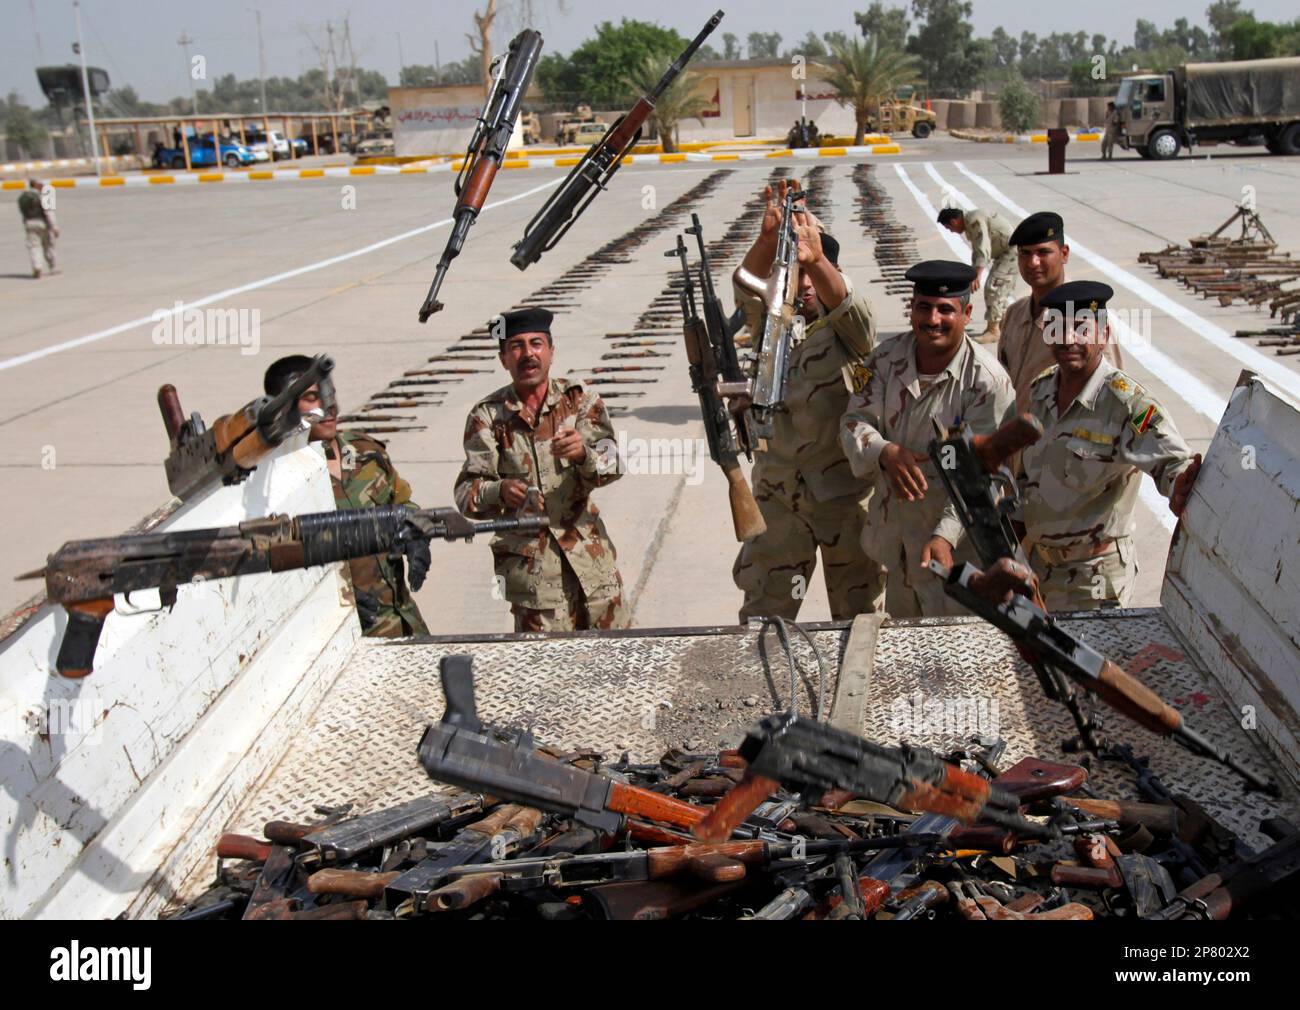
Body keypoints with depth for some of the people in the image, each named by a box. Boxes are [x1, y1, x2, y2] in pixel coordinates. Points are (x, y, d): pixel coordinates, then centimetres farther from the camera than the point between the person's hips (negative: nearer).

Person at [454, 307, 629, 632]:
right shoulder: (487, 416, -2)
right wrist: (499, 492, -30)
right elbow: (465, 493, -8)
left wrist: (584, 454, -32)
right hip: (532, 568, -2)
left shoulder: (579, 400, 1)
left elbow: (614, 463, -9)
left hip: (593, 561, 2)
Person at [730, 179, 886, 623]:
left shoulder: (847, 330, -4)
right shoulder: (771, 323, 4)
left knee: (860, 610, 12)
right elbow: (747, 289, -16)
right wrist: (768, 238, -35)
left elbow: (846, 303, -26)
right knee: (764, 609, 9)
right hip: (779, 493, 2)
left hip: (846, 491, -2)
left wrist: (816, 262, -47)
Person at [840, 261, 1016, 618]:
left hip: (953, 547, -5)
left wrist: (945, 536, -32)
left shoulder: (987, 379, -18)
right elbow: (854, 421, -5)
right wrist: (886, 452, -28)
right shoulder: (887, 356, -2)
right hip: (893, 530, 5)